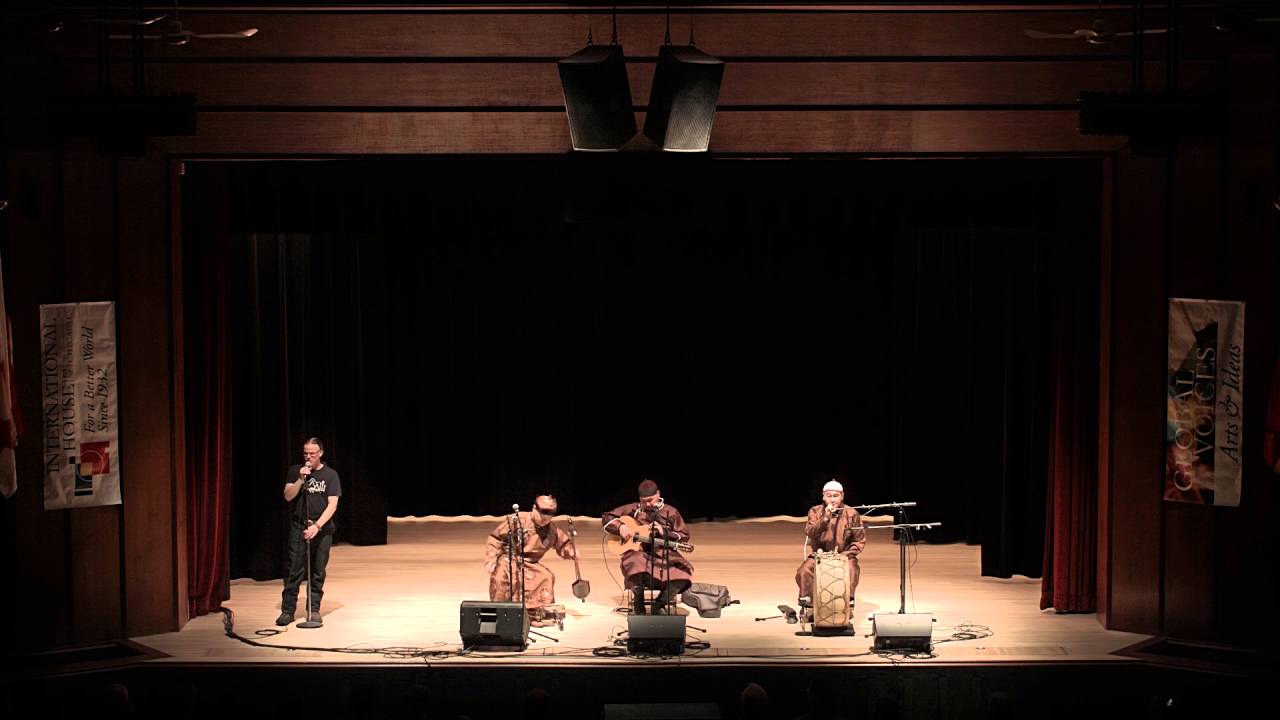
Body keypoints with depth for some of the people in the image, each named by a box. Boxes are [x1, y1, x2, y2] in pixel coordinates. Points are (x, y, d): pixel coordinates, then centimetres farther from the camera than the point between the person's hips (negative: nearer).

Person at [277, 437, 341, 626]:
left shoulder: (330, 475, 0)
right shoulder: (295, 471, 6)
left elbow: (332, 505, -8)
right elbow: (288, 496, -2)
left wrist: (317, 526, -19)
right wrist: (301, 479, -16)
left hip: (322, 529, 0)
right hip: (298, 527, 0)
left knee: (318, 572, 4)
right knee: (294, 570, -5)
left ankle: (314, 610, 13)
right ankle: (287, 610, -3)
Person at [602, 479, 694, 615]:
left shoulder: (670, 512, 8)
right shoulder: (633, 509, 7)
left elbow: (684, 536, 7)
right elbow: (607, 517, 11)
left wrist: (665, 532, -9)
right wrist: (620, 527, -8)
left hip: (663, 555, 2)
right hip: (639, 553, -2)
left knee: (683, 571, -27)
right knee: (636, 565, -39)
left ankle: (659, 605, -7)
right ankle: (638, 606, -14)